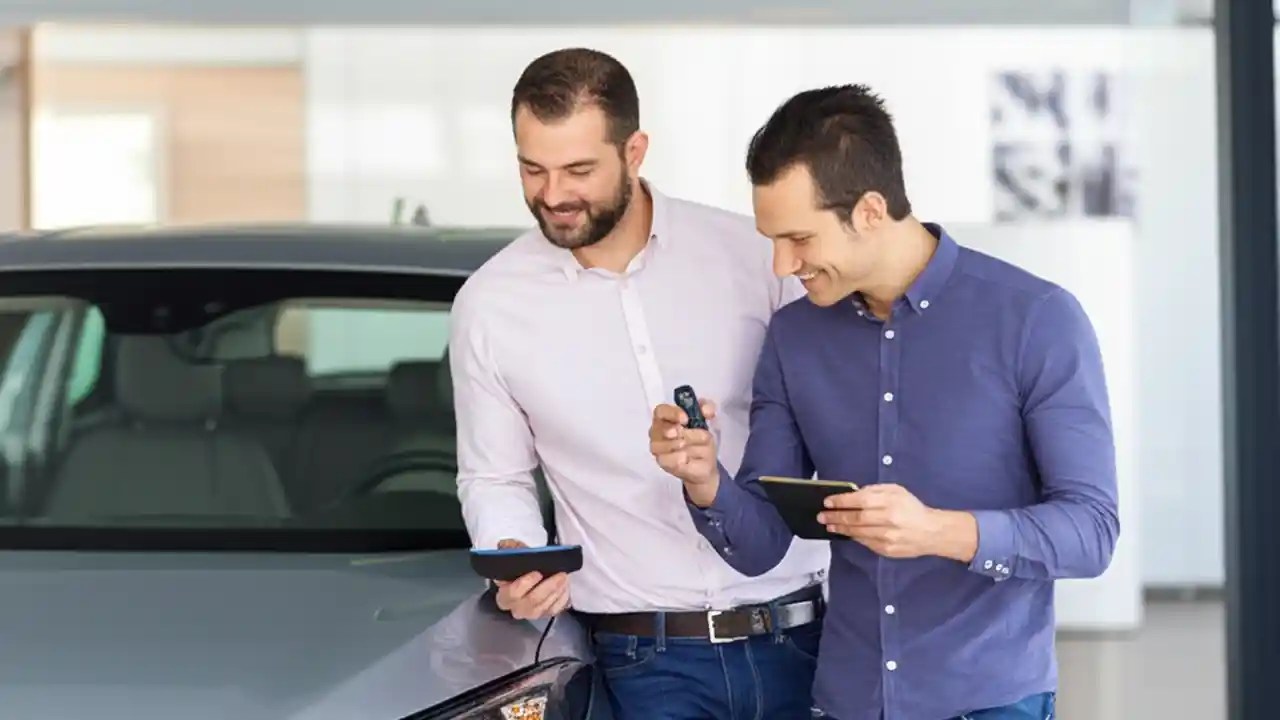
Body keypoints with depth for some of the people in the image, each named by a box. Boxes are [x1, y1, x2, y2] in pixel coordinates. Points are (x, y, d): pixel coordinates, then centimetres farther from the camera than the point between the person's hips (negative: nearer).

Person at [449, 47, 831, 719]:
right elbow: (494, 478, 11)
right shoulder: (489, 304, 0)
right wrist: (513, 557, -11)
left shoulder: (750, 253, -2)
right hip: (648, 661, 0)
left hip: (798, 635, 1)